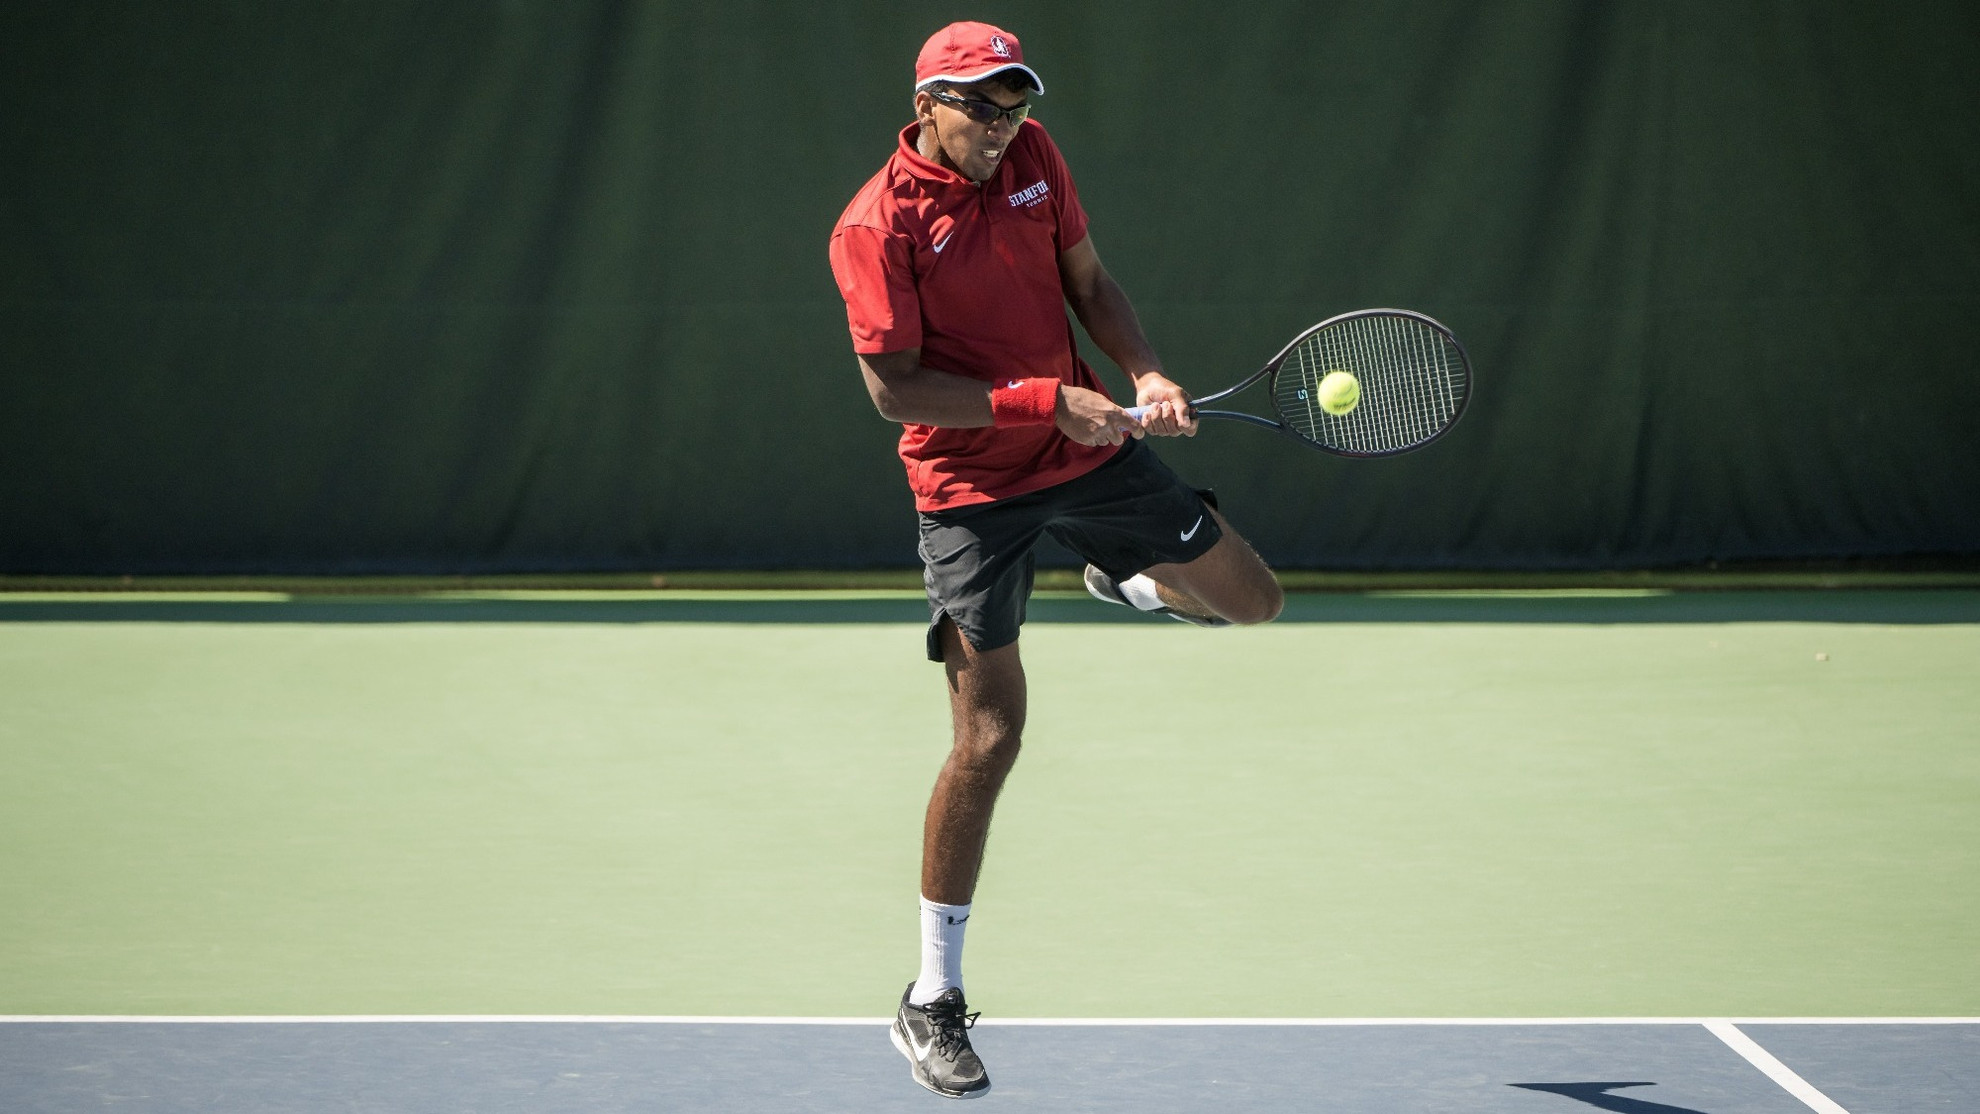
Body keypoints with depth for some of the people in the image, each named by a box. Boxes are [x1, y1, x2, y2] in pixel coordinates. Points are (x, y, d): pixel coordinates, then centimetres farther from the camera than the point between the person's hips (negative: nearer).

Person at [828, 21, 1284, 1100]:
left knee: (1250, 598, 14)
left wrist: (1146, 374, -7)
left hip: (1089, 447, 6)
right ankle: (932, 1002, 3)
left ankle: (1131, 579, 51)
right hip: (970, 489, -6)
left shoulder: (1033, 158, 1)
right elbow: (896, 386, -20)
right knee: (987, 737, -9)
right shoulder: (877, 228, -17)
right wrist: (1047, 401, -24)